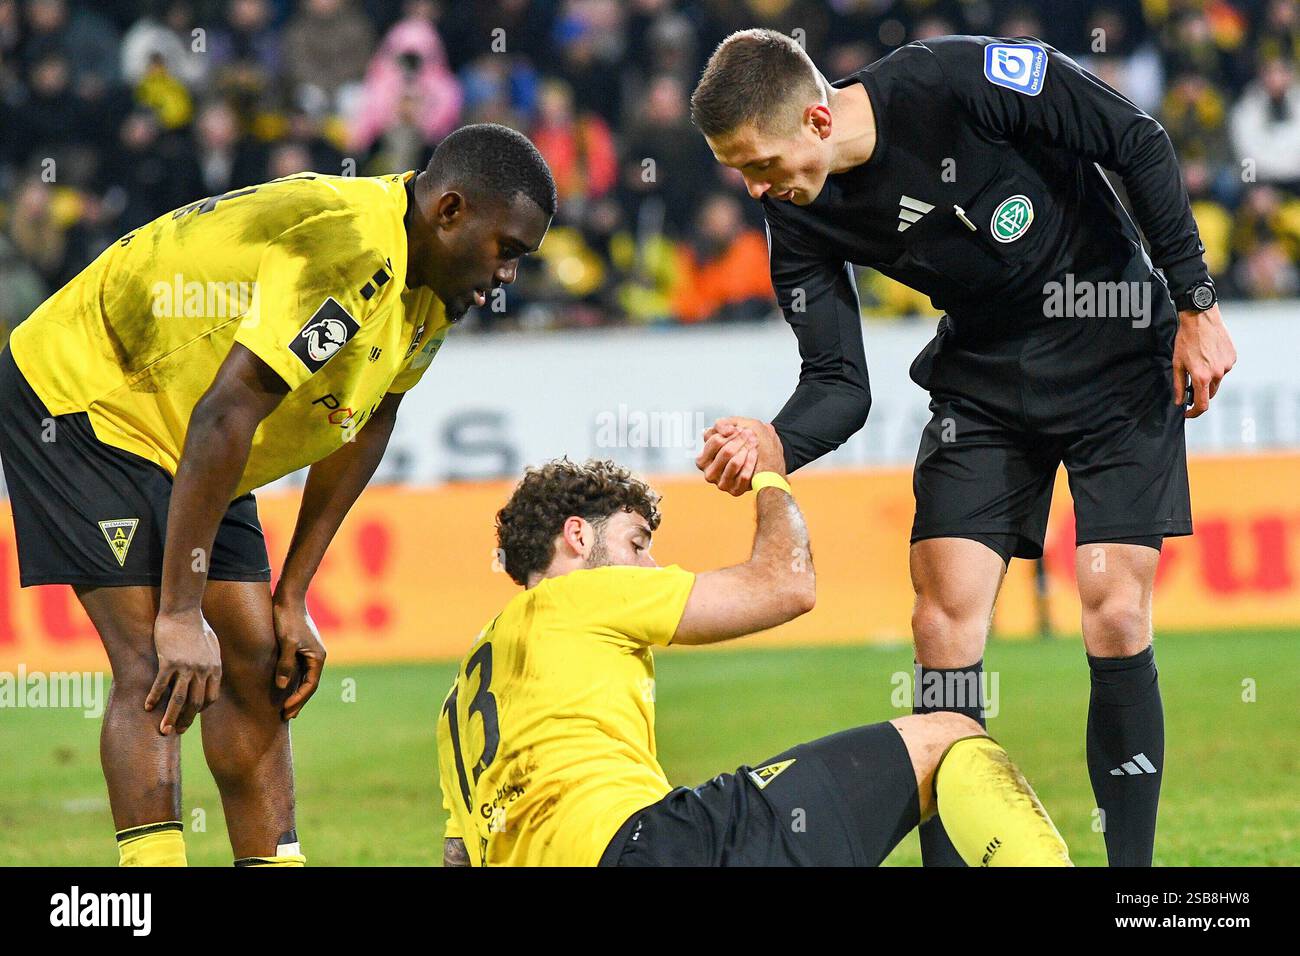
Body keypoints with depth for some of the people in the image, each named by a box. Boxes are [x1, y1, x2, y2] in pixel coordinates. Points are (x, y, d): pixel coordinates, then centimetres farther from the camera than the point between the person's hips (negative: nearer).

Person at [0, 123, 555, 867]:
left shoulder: (432, 285, -2)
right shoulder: (350, 249, -32)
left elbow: (363, 428, 8)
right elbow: (224, 415, -36)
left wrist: (292, 599, 5)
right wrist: (180, 613, -35)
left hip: (189, 461, 10)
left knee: (258, 665, 4)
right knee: (154, 667, -19)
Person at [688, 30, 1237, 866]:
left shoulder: (961, 81, -28)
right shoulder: (798, 214, -11)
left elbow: (1140, 144, -15)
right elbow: (840, 387, -8)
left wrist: (1197, 305, -13)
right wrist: (770, 447, -30)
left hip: (1118, 357, -4)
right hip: (980, 379, 4)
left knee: (1115, 617, -11)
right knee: (946, 622, -8)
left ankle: (1132, 864, -1)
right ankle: (947, 858, -1)